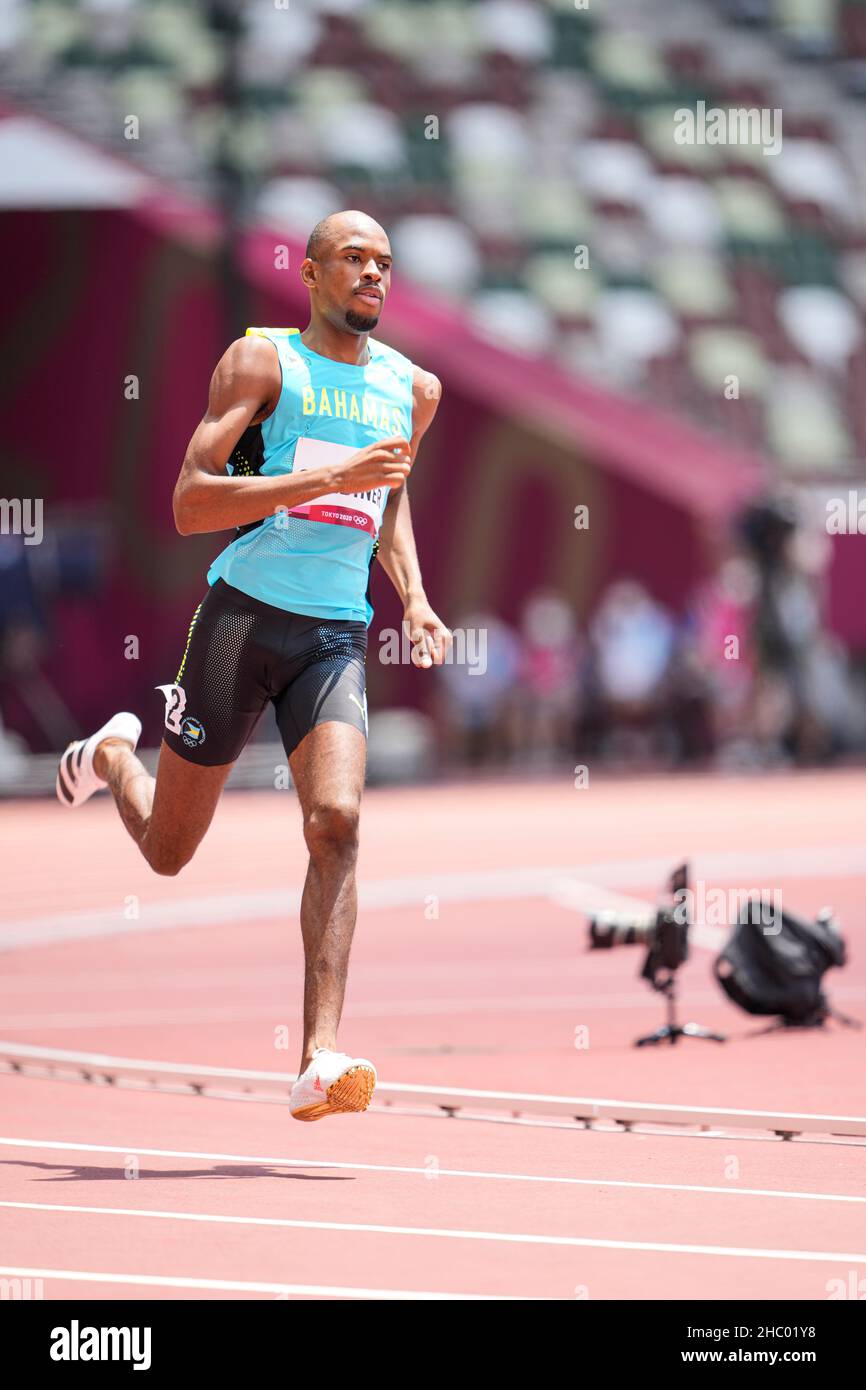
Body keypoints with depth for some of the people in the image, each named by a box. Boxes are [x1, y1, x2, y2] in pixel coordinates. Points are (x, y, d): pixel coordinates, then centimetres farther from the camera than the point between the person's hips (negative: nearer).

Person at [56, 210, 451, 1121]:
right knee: (167, 850, 8)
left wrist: (412, 597, 15)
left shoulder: (412, 388, 12)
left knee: (336, 823, -19)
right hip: (245, 614, -3)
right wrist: (329, 479, -22)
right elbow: (189, 504, -13)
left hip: (337, 635, 3)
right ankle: (113, 755, 45)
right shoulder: (263, 361, -5)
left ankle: (320, 1059, -23)